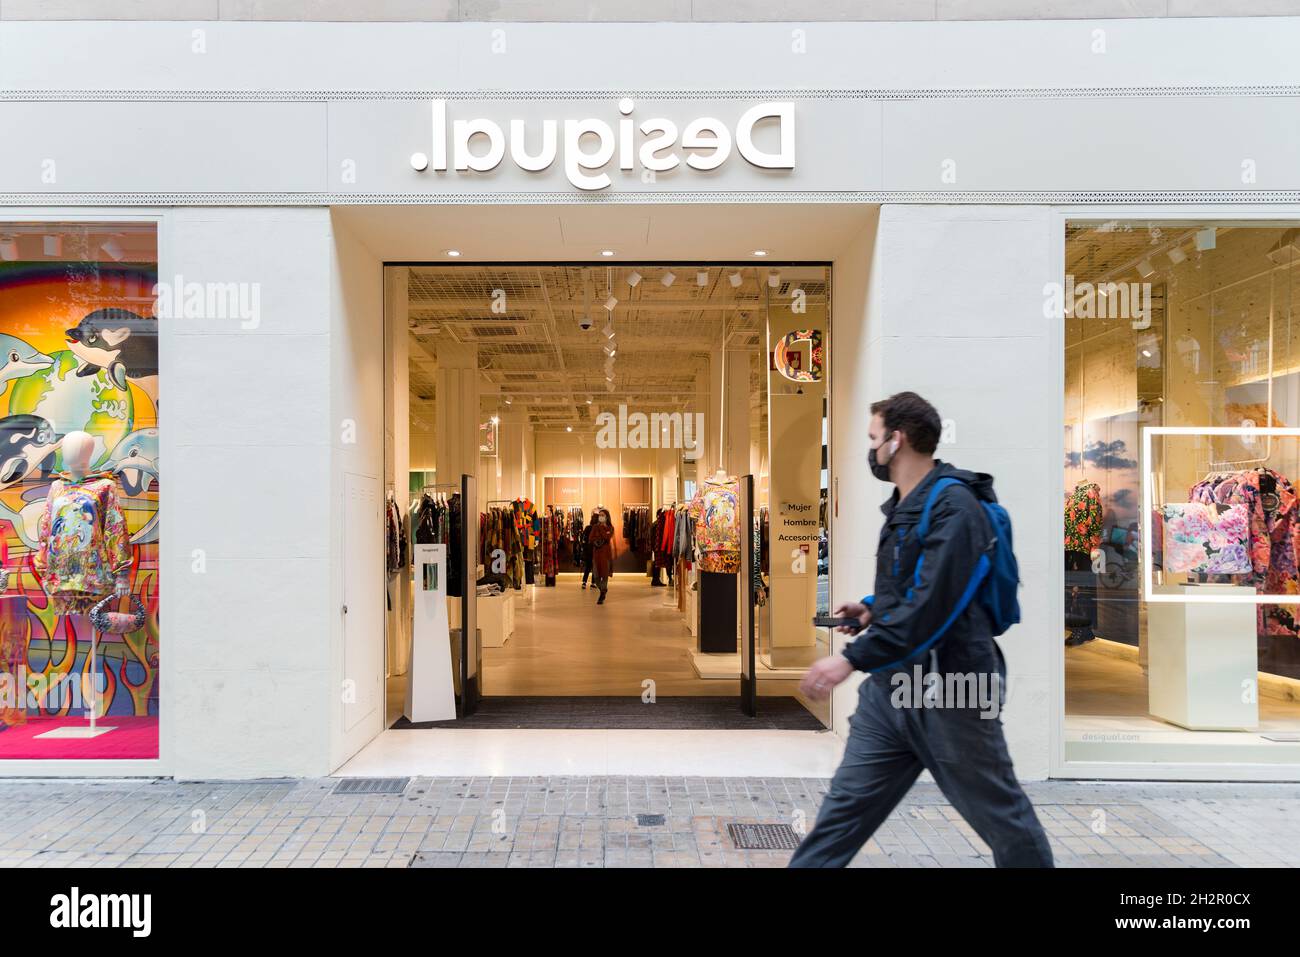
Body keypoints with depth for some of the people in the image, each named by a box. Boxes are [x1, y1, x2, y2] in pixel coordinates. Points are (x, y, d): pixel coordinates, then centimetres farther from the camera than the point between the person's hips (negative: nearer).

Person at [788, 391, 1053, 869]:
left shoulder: (953, 505, -18)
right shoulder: (904, 506, 11)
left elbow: (932, 603, -27)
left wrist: (852, 659, -29)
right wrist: (874, 607, 9)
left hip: (950, 690, -8)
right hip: (890, 686, 8)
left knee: (1001, 815, 11)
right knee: (844, 805, 9)